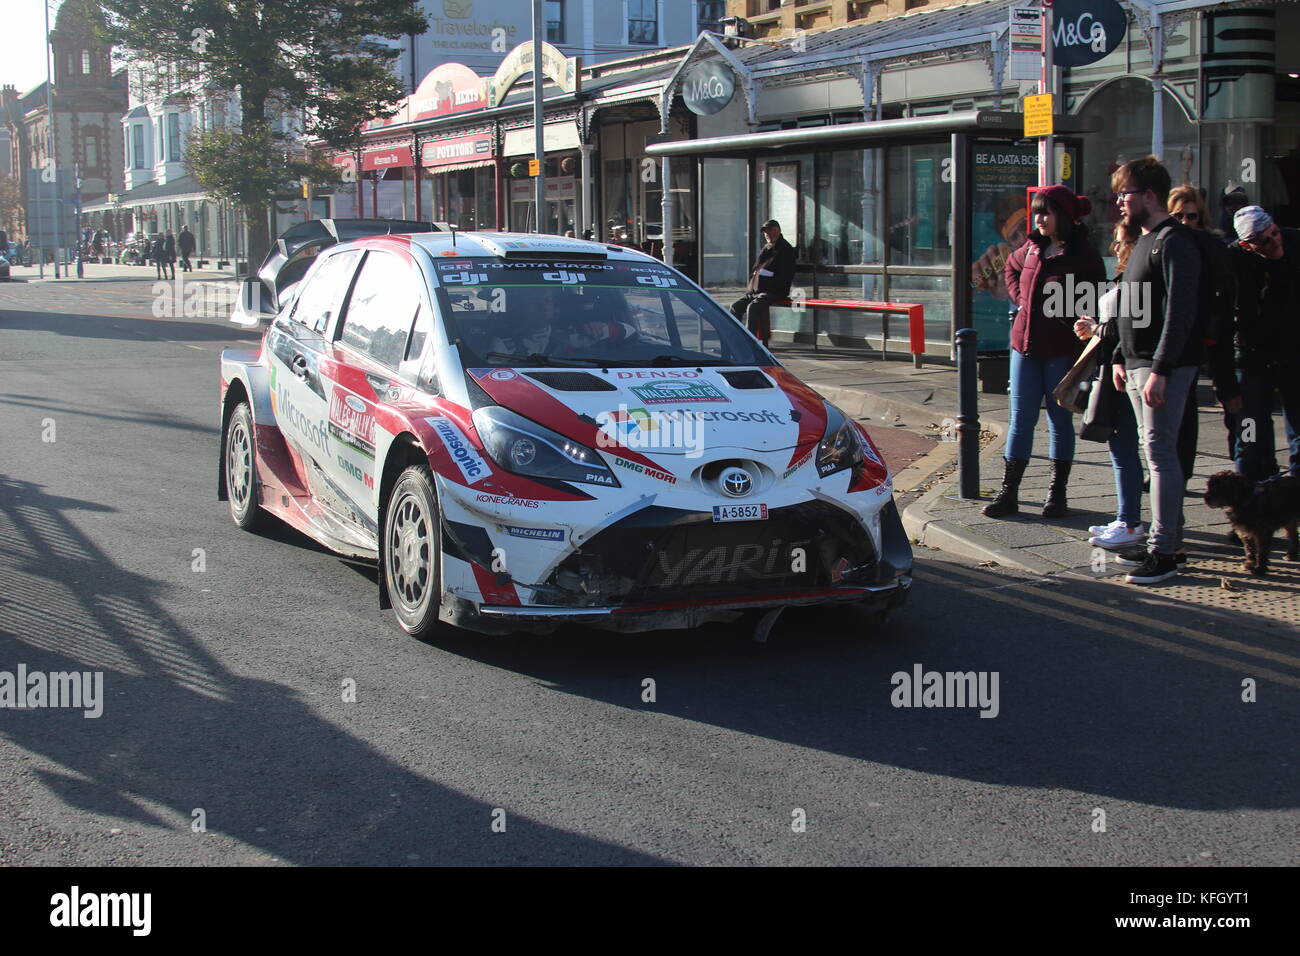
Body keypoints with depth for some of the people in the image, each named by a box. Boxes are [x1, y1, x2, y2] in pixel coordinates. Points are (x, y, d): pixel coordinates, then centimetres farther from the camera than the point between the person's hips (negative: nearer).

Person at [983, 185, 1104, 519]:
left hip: (1061, 351, -5)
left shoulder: (1083, 255, -8)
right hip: (1024, 345, 5)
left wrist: (1082, 354, -15)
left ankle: (1057, 493, 17)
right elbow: (1010, 268, 30)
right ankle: (1008, 494, 9)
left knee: (1059, 419, 6)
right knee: (1020, 419, 6)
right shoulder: (1032, 248, 8)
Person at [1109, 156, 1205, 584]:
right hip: (1138, 365, 10)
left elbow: (1180, 312, -20)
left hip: (1166, 367, -10)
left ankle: (1163, 552, -9)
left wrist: (1160, 370, -24)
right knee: (1157, 452, 12)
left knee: (1160, 452, -10)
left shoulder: (1174, 242, -13)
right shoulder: (1144, 242, 19)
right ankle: (1167, 541, 18)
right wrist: (1120, 357, 17)